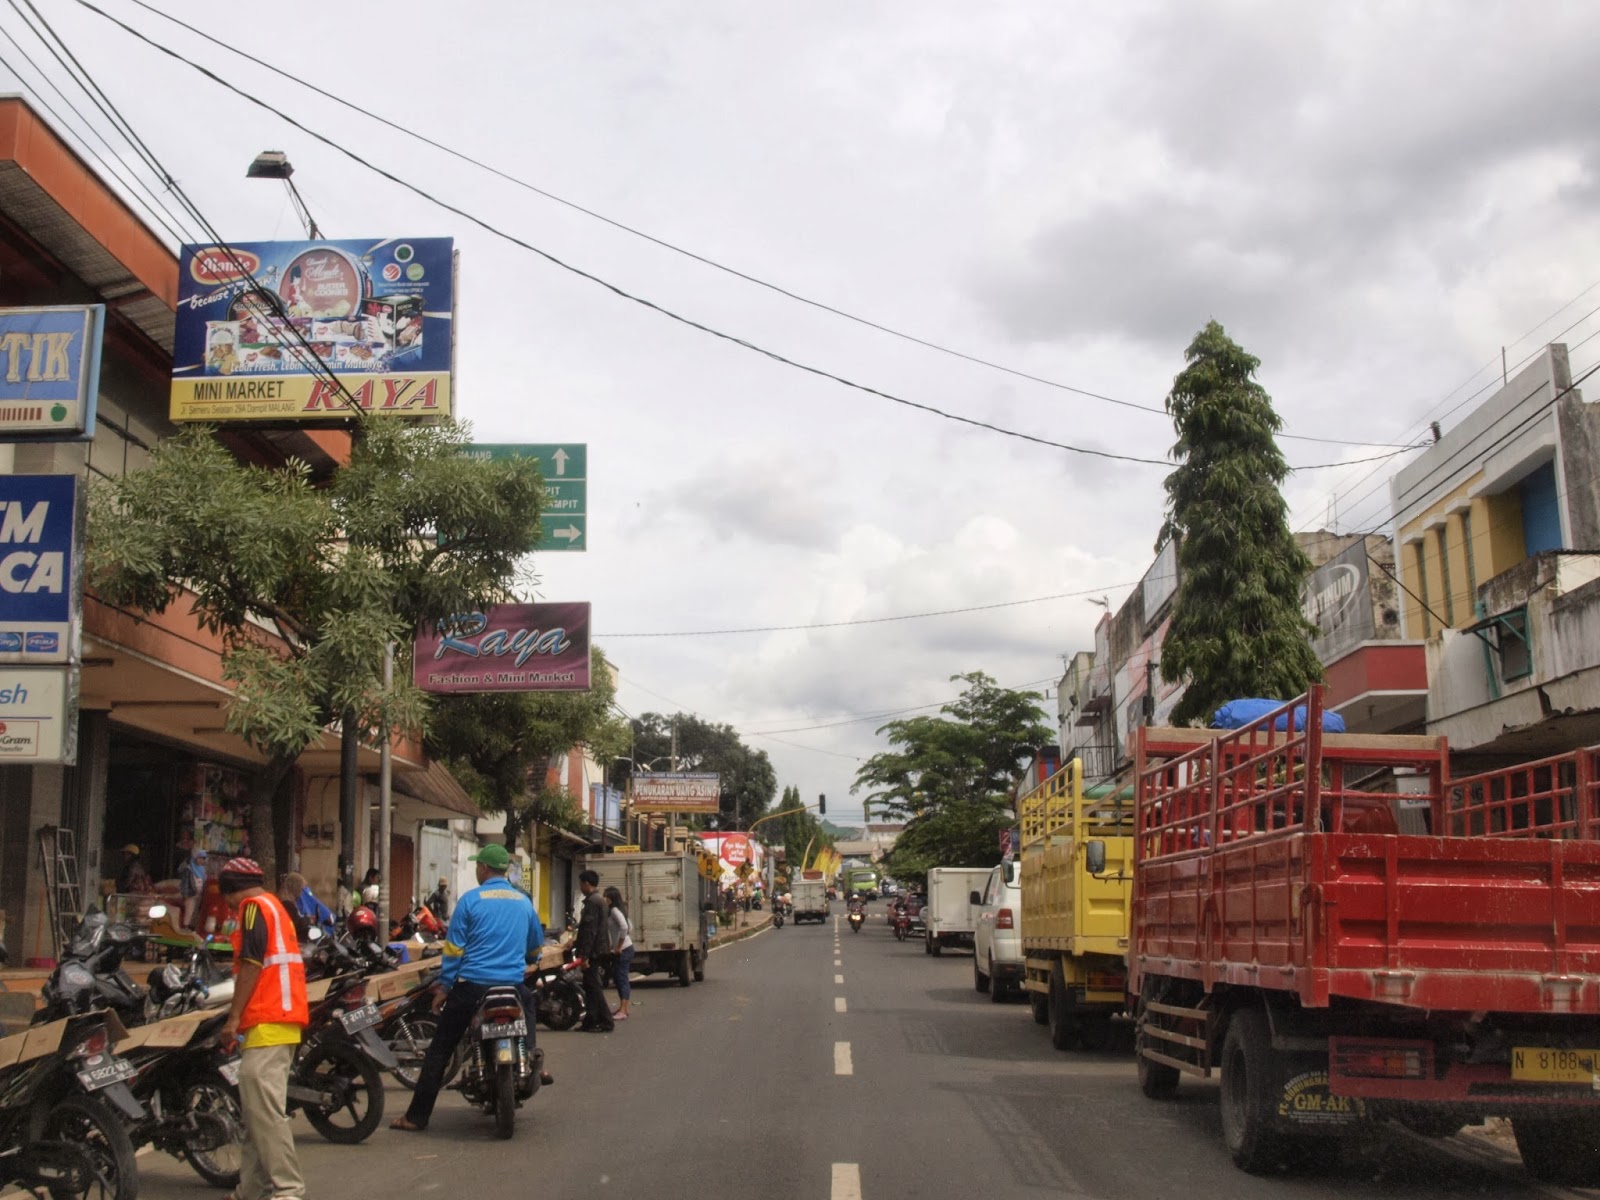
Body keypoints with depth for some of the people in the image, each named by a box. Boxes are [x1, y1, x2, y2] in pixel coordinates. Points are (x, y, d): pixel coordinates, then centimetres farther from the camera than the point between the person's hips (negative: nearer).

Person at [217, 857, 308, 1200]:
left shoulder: (253, 906, -4)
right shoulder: (276, 906, 25)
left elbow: (251, 963, -13)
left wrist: (234, 1017, -12)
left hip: (267, 1021, -10)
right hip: (285, 1019, 10)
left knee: (263, 1108, -14)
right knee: (258, 1108, 12)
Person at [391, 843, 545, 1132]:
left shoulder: (471, 900, -5)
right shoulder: (524, 902, 6)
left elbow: (454, 948, -5)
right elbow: (536, 947, 17)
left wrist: (444, 986, 2)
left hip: (472, 986, -4)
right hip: (513, 985, 4)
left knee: (439, 1049, 4)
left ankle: (417, 1117, 3)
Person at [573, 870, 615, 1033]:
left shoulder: (592, 901, -16)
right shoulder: (599, 899, 16)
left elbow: (590, 931, -22)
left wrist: (585, 954, -23)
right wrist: (577, 943, 26)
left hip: (593, 951, -10)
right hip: (597, 950, 10)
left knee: (593, 986, -7)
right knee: (590, 986, 13)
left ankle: (606, 1022, -6)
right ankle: (590, 1022, 15)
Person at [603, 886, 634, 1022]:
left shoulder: (615, 910, -14)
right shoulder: (615, 910, 14)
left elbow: (624, 927, -28)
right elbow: (629, 928, 22)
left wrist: (619, 946, -19)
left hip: (623, 951, -10)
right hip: (622, 949, 10)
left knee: (622, 978, -9)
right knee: (618, 977, 14)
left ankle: (623, 1011, -10)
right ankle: (623, 1007, 22)